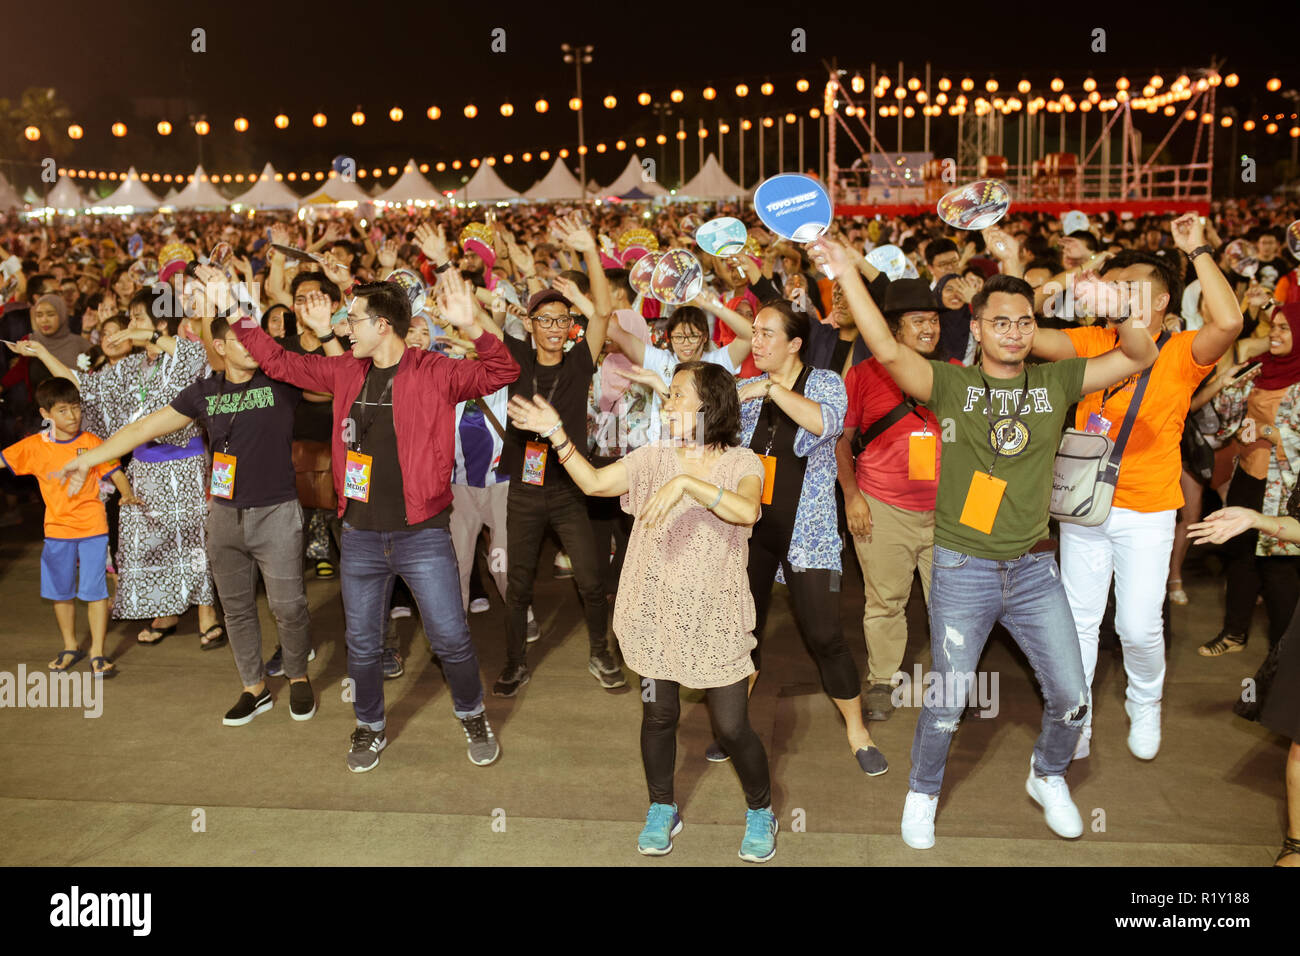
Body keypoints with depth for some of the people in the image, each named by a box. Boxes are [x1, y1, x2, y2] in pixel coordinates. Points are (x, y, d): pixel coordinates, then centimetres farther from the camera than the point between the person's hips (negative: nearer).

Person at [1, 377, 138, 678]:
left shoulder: (91, 442, -4)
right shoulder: (34, 446, -2)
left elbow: (114, 471, -1)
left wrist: (127, 494, -17)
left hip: (93, 527, -2)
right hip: (57, 529, 3)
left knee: (94, 590, -3)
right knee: (60, 591, 15)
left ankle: (97, 653, 7)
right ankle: (70, 646, 33)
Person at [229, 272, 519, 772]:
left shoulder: (434, 373, -9)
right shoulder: (345, 371, 7)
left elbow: (500, 373, -19)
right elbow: (282, 363, 19)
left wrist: (472, 327, -34)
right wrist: (241, 322, 17)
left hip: (422, 534, -4)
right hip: (360, 536, 5)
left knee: (450, 638, 2)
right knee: (362, 644, 15)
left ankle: (473, 717, 27)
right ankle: (370, 729, 36)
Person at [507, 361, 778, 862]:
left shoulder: (740, 463, -8)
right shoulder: (654, 457, 3)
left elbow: (746, 509, -28)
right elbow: (594, 482, 0)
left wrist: (685, 482, -37)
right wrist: (556, 433, -7)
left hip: (716, 619, -3)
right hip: (658, 613, 3)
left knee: (732, 727, 3)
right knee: (658, 716, 14)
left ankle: (760, 812, 30)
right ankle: (662, 810, 37)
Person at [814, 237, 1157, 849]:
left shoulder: (1055, 382, 5)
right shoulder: (952, 384, -3)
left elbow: (1141, 357, 3)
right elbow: (887, 350, -17)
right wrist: (845, 271, -24)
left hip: (1034, 569, 3)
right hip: (962, 569, -3)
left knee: (1071, 697, 8)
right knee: (946, 703, 4)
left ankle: (1048, 779, 40)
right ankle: (922, 792, 32)